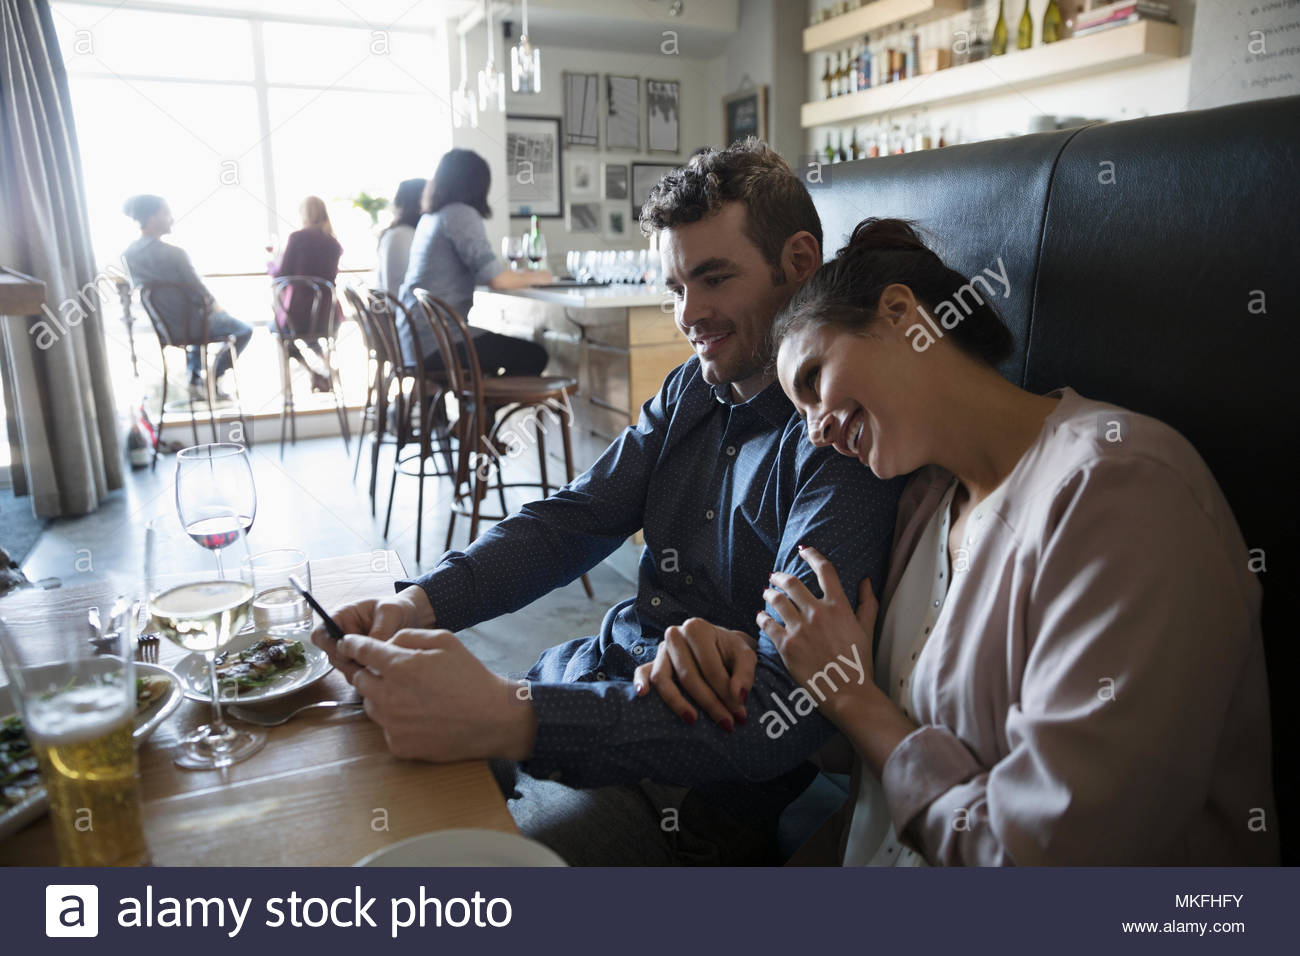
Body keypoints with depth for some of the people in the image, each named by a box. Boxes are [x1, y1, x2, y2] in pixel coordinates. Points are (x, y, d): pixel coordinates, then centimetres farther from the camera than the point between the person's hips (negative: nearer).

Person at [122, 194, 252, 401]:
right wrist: (217, 307, 4)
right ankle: (215, 377, 13)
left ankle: (195, 381, 34)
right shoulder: (174, 254, -27)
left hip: (163, 327, 7)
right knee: (244, 330, 20)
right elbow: (202, 294, -20)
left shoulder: (128, 255, -5)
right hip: (188, 325, -7)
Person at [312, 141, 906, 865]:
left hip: (693, 779, -7)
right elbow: (571, 520, 6)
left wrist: (509, 720, -41)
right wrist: (422, 601, -13)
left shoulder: (847, 440, -20)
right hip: (591, 684, 7)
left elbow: (787, 712, -30)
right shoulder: (691, 389, 8)